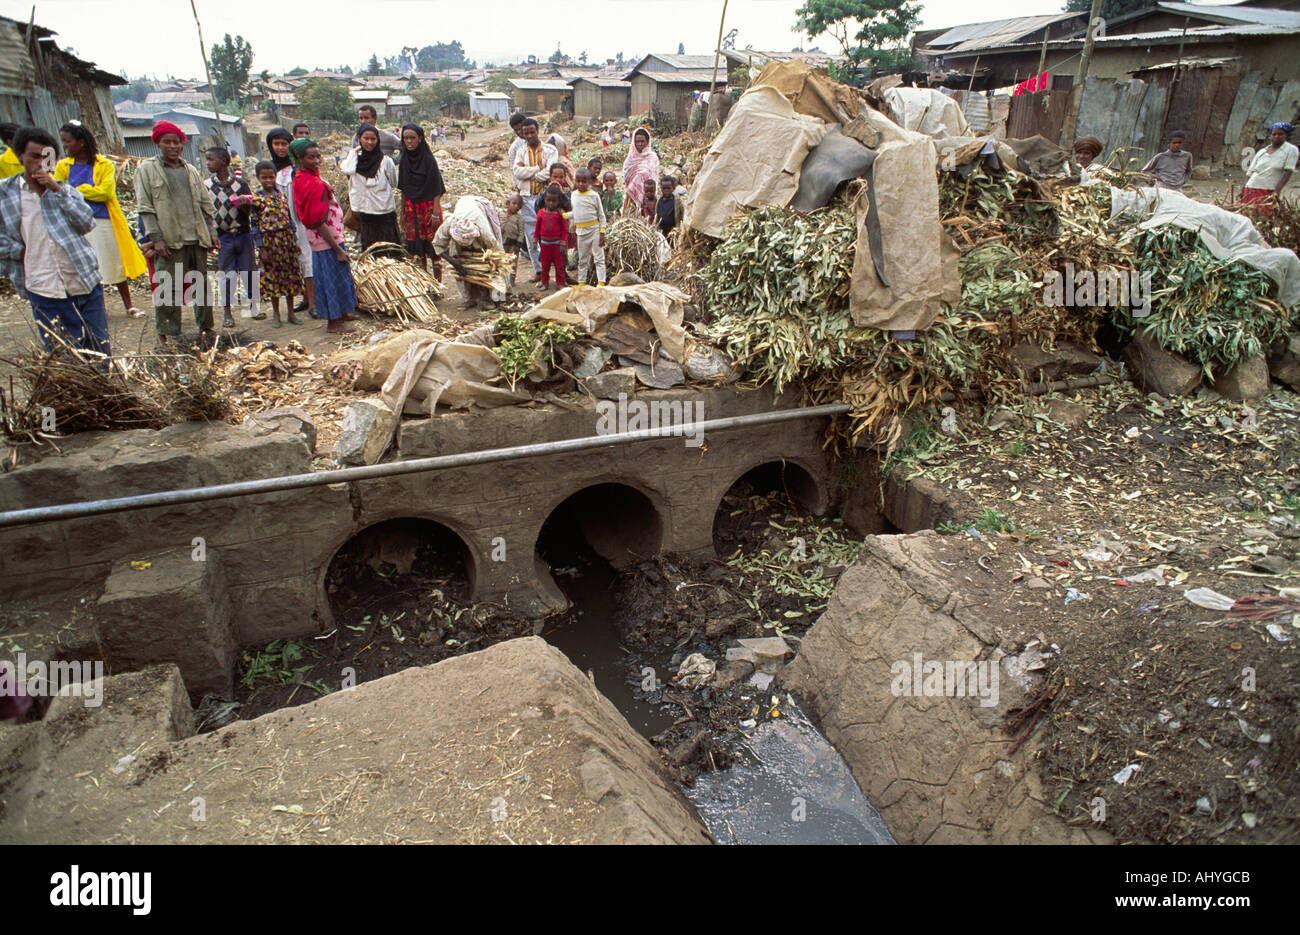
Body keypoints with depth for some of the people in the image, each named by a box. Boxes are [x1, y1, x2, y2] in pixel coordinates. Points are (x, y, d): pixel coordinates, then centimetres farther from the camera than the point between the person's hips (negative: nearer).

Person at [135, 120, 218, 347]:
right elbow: (145, 207, -2)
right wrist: (156, 238, -11)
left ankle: (205, 329, 18)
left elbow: (205, 204, 20)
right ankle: (165, 335, 2)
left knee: (202, 284, 9)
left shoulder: (191, 171, 17)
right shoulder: (147, 170, 4)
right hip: (170, 242, -4)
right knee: (168, 289, -5)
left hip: (197, 238, 4)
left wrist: (211, 231, 10)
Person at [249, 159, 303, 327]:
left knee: (290, 275, 7)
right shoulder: (256, 199, -7)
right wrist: (262, 249, -11)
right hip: (269, 241, -4)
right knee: (272, 277, 4)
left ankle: (290, 312, 18)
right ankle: (276, 314, 14)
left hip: (286, 239, 4)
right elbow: (255, 226, -7)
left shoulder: (281, 195, 6)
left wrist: (294, 240, 9)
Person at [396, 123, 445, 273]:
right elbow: (403, 189, 11)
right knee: (416, 245, 7)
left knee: (433, 243, -2)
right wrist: (403, 212, 11)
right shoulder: (404, 160, 4)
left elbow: (436, 189, -11)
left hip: (428, 206, -4)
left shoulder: (429, 159, -10)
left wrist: (435, 213, -16)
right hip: (411, 208, 5)